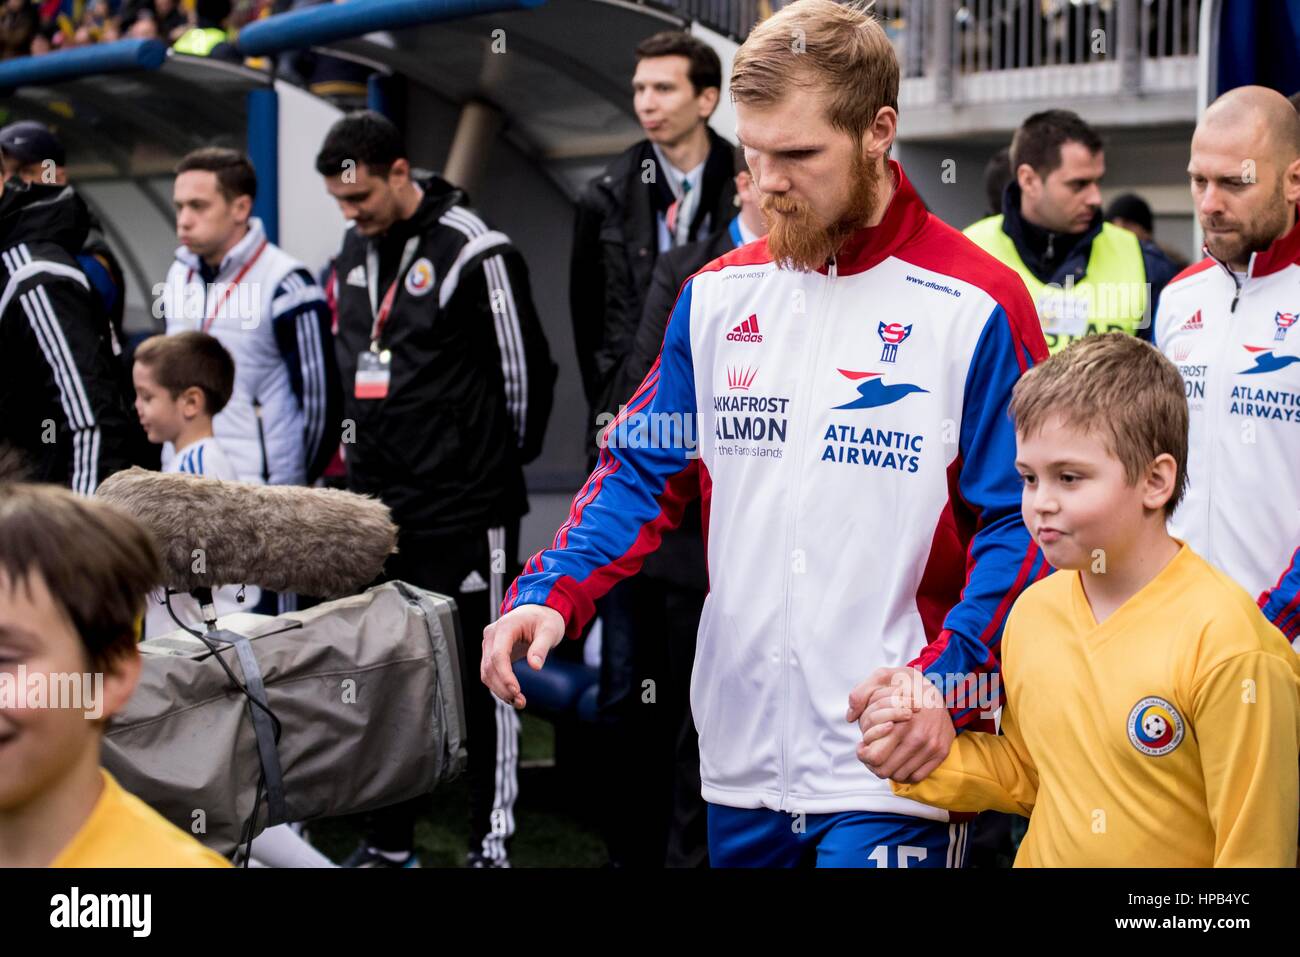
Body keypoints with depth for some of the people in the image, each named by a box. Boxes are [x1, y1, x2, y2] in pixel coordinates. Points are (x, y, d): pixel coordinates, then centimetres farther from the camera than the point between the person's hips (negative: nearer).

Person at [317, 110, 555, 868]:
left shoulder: (475, 254, -11)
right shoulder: (354, 258, 12)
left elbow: (526, 371, -7)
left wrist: (497, 464, 2)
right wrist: (367, 452, 17)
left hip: (465, 512, -7)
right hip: (377, 507, 7)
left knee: (484, 675, 0)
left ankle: (494, 841, 9)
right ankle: (392, 840, 22)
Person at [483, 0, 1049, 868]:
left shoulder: (977, 306, -8)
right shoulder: (720, 295, 8)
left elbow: (1022, 522, -9)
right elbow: (645, 472, 10)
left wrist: (943, 682, -22)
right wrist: (549, 594, -7)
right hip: (739, 755, 5)